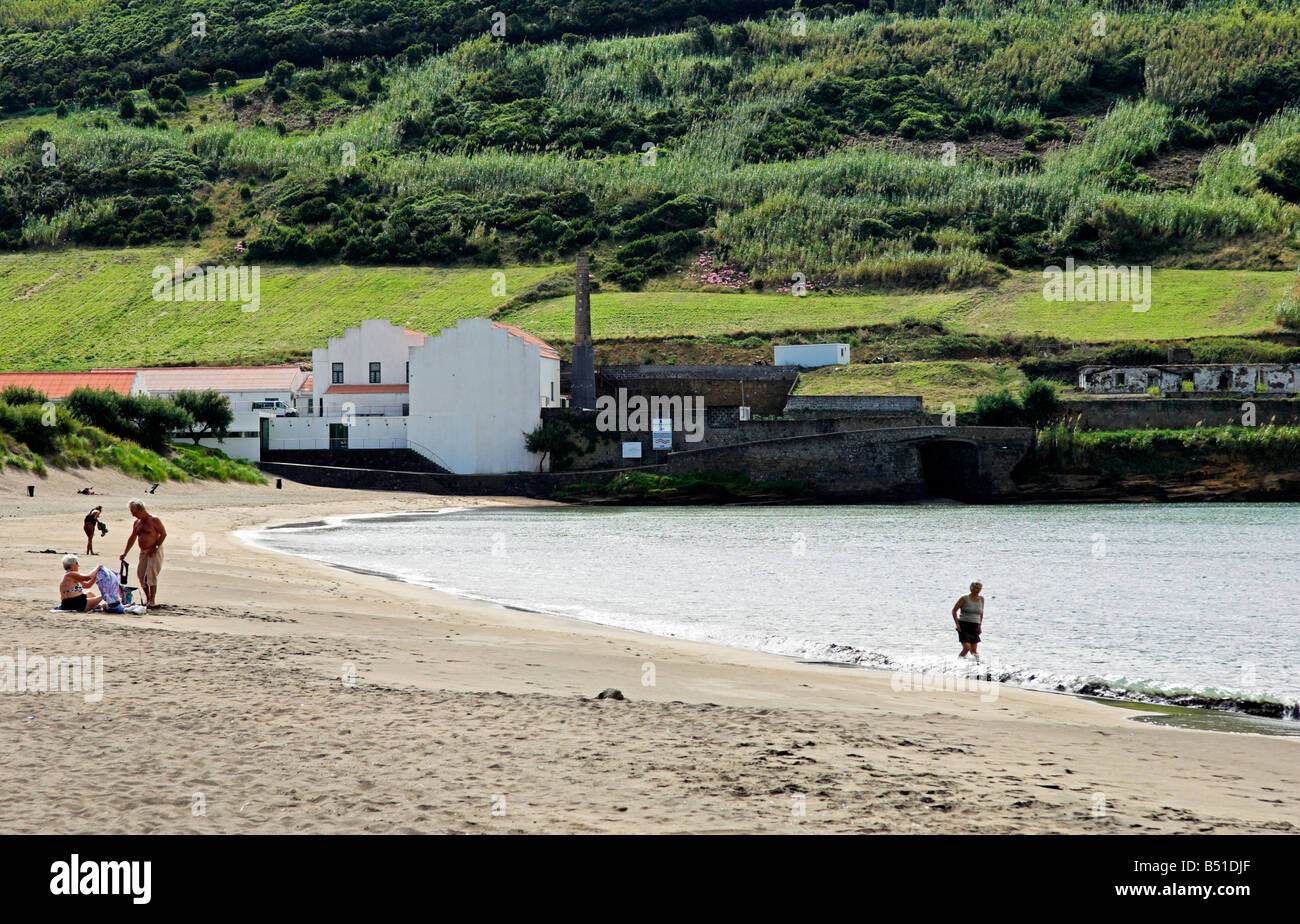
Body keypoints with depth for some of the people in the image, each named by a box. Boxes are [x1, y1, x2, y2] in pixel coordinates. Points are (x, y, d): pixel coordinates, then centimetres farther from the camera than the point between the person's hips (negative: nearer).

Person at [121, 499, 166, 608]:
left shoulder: (154, 520, -8)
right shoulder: (136, 523, 12)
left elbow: (163, 534, -9)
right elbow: (132, 539, 19)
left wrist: (155, 547, -15)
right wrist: (125, 553, 16)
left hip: (154, 551, -7)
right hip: (143, 552, 7)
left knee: (151, 574, -15)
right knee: (141, 574, 3)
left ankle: (152, 600, -14)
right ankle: (147, 598, 17)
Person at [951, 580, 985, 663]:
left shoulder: (981, 599, 7)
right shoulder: (964, 599, -6)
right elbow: (954, 610, 0)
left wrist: (980, 625, 16)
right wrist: (957, 624, -8)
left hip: (974, 627, 4)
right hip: (963, 625, -4)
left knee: (974, 651, 0)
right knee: (967, 647, -18)